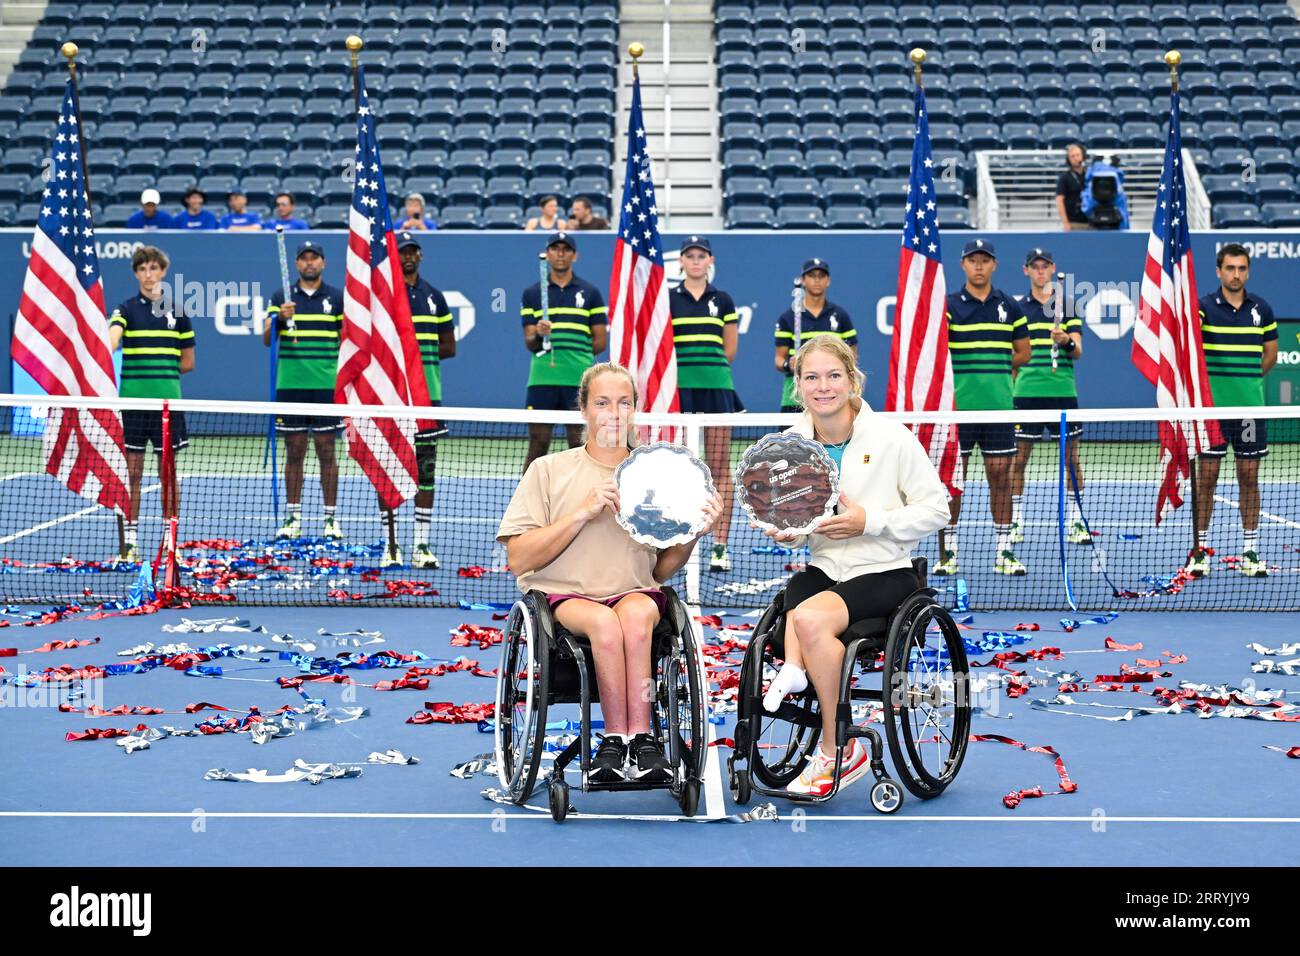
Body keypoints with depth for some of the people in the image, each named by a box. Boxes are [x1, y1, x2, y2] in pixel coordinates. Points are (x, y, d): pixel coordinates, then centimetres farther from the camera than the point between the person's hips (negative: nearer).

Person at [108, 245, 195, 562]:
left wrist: (160, 370, 2)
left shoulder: (176, 309, 7)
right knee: (131, 472, 3)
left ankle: (171, 538, 13)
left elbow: (187, 362, 11)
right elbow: (113, 336, -21)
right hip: (132, 399, -1)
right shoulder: (127, 309, 2)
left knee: (168, 472, 5)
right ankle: (130, 539, 9)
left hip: (167, 400, 1)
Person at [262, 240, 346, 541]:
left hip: (326, 387, -1)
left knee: (327, 451, 1)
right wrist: (279, 318, -18)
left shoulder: (337, 298, 7)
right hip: (290, 386, 1)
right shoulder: (281, 297, 8)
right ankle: (292, 517, 9)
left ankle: (331, 518, 5)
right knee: (294, 452, 4)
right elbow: (266, 338, 2)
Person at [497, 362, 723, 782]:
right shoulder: (549, 470, 8)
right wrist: (582, 514, -11)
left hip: (635, 594, 2)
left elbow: (661, 571, 15)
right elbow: (519, 559, -2)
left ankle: (635, 740, -32)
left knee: (637, 613, -35)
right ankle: (623, 738, -27)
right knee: (605, 622, -36)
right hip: (563, 597, -2)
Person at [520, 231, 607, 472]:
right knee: (537, 445, 0)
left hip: (580, 380, 0)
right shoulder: (532, 293, 11)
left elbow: (601, 341, 9)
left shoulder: (590, 292, 9)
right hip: (542, 379, 0)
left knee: (580, 445, 1)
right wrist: (539, 335, -15)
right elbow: (529, 342, 5)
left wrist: (574, 354, 4)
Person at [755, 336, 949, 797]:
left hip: (884, 573, -4)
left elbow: (936, 509, -5)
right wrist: (785, 530, -7)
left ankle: (833, 750, -18)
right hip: (822, 570, 4)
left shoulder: (892, 438, -8)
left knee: (812, 619, -33)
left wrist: (870, 521, -17)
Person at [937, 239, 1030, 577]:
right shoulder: (948, 305, 1)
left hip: (998, 406, 2)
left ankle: (1004, 552, 11)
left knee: (1000, 476, 4)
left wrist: (990, 367, 6)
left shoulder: (1010, 307, 9)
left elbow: (1023, 353, 14)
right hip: (957, 406, -2)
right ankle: (947, 552, 7)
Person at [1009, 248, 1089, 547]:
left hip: (1062, 390, -1)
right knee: (1019, 457, 1)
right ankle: (1016, 523, 10)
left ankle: (1076, 522, 8)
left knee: (1071, 456, 1)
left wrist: (1067, 342, -21)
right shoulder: (1018, 308, 9)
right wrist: (1006, 389, 8)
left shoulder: (1068, 304, 6)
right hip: (1026, 390, 1)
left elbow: (1078, 352, 0)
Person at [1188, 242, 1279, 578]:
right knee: (1206, 477, 1)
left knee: (1249, 477, 6)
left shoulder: (1261, 309, 6)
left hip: (1250, 408, 2)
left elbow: (1271, 354, 16)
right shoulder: (1204, 307, -2)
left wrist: (1247, 379, 6)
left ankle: (1250, 550, 12)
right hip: (1211, 407, -2)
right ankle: (1200, 548, 9)